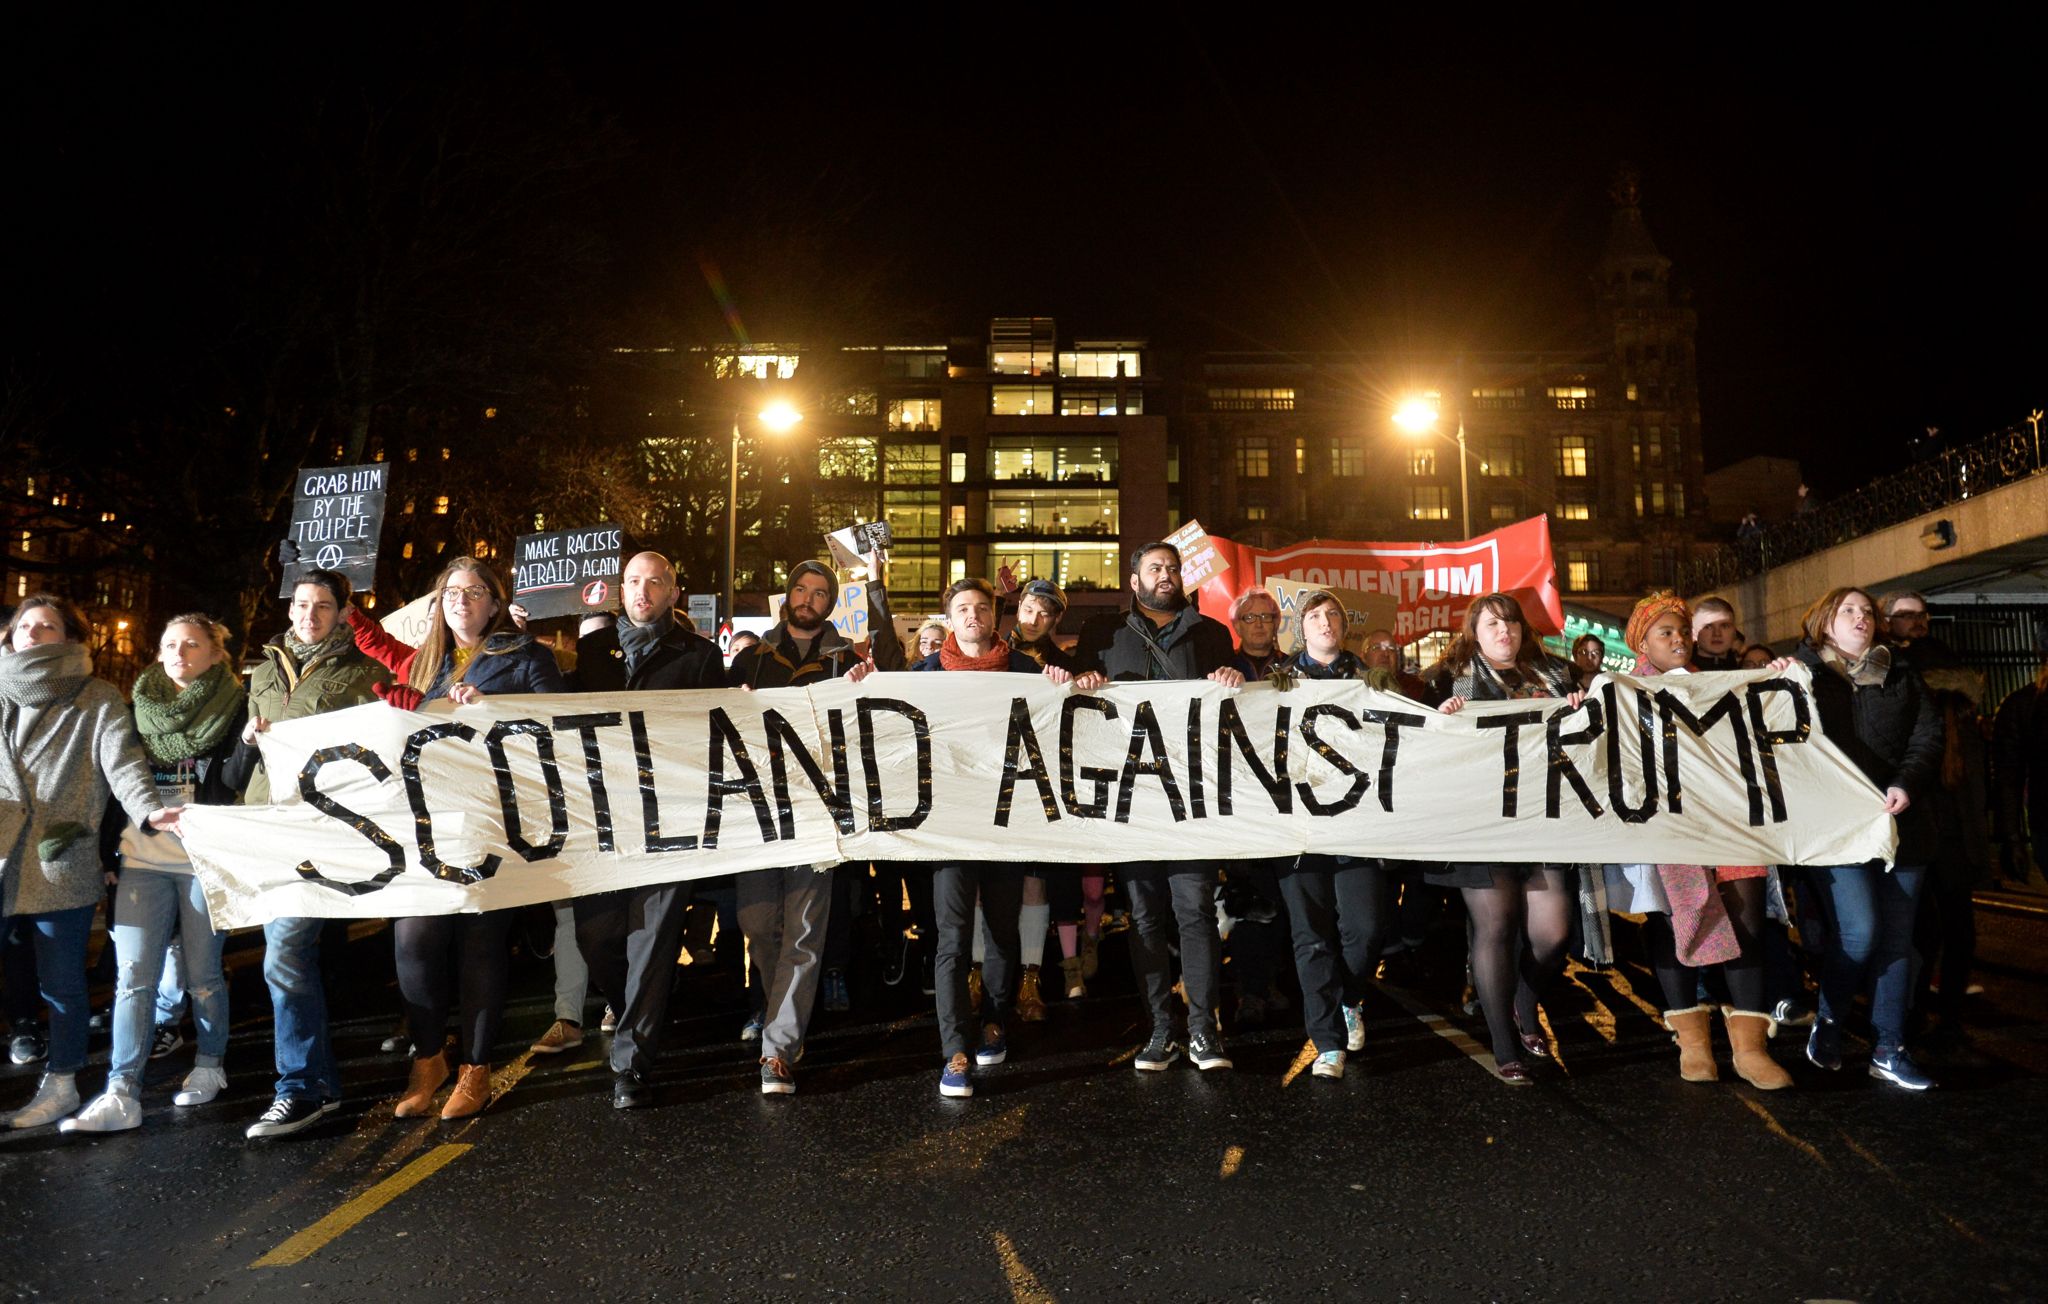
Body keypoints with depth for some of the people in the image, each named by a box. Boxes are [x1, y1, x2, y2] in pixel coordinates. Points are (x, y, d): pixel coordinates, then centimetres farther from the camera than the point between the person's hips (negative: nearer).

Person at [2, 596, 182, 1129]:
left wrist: (148, 809, -29)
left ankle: (61, 1081, 22)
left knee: (60, 981, 8)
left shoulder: (97, 699, 2)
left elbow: (123, 761, -12)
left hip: (60, 863, -3)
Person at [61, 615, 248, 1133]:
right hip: (143, 859, 3)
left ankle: (209, 1067, 22)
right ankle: (121, 1095, -3)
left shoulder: (236, 709, 1)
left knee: (202, 975, 5)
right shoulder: (140, 709, 12)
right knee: (134, 978, -2)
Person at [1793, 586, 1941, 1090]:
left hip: (1898, 822, 4)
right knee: (1859, 929, -14)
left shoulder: (1901, 677, 15)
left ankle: (1888, 1051, 15)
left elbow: (1929, 734, 5)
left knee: (1896, 934, 6)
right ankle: (1826, 1022, 10)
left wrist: (1906, 784, -12)